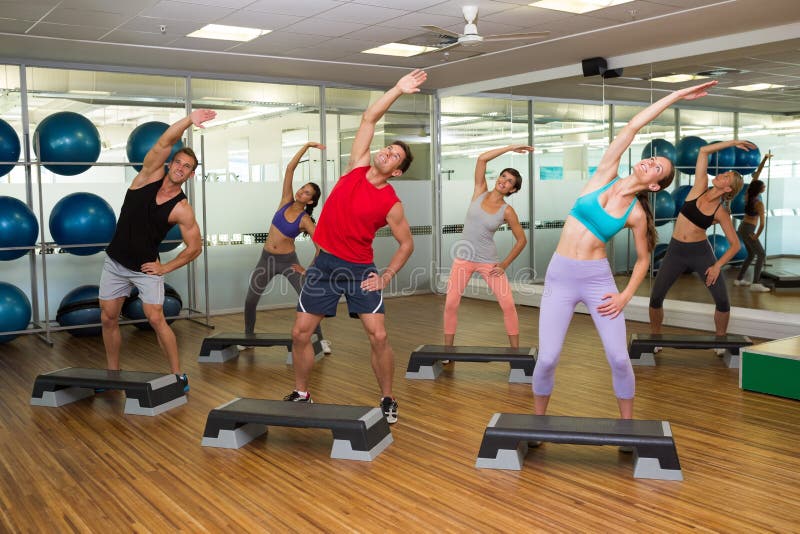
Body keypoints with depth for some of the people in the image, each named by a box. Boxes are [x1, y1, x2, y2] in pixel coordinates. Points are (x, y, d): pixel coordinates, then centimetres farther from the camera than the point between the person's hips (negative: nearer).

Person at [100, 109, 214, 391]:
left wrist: (166, 268, -9)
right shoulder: (151, 175, -7)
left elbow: (195, 247, -9)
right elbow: (165, 142, -21)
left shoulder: (182, 210, -15)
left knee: (156, 319, -11)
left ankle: (178, 375, 1)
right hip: (115, 262, 4)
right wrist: (189, 119, -31)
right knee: (108, 318, 8)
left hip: (145, 268, -3)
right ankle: (113, 373, 25)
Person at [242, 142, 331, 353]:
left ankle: (320, 339, 5)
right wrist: (306, 146, -14)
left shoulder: (305, 220, -11)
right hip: (266, 259, 3)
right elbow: (290, 169, -8)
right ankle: (248, 338, 24)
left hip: (288, 261, -3)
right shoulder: (286, 201, -2)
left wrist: (309, 270, -11)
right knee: (250, 300, 4)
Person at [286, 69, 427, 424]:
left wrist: (387, 276, -9)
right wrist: (397, 90, -6)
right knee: (301, 333, 3)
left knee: (378, 335, -9)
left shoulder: (391, 204, -8)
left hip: (359, 269, -3)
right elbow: (369, 119, -1)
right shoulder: (357, 167, -1)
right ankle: (301, 394, 22)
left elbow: (406, 244, 2)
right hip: (325, 263, 3)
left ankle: (387, 400, 10)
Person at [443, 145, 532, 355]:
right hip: (463, 258, 1)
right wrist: (509, 148, -9)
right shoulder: (480, 192, -2)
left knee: (508, 305, -5)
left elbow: (522, 240, 1)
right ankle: (447, 351, 11)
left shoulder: (507, 211, -6)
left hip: (488, 262, -1)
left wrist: (505, 264, -3)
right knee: (450, 304, -3)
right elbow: (482, 158, -11)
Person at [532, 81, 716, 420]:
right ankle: (539, 420, 20)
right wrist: (676, 95, 0)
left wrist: (626, 296, -2)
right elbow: (632, 127, -3)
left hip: (598, 278, 0)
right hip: (560, 276, 0)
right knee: (547, 358, -5)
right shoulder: (606, 174, 1)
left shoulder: (636, 214, 1)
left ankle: (628, 425, 21)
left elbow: (643, 259, 11)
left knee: (619, 357, -2)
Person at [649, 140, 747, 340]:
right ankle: (655, 337, 18)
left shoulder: (721, 213, -6)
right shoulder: (700, 187, -3)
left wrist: (717, 265, -14)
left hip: (701, 253, -1)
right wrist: (733, 142, -1)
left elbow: (735, 244, -3)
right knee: (655, 297, -4)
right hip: (675, 251, 1)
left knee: (722, 300, -6)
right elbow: (703, 151, -4)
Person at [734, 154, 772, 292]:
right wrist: (756, 236, -13)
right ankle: (756, 284, -17)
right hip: (748, 230, -9)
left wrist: (765, 159, 1)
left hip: (743, 227, 9)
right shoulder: (759, 203, -22)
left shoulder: (748, 194, -4)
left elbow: (756, 174, 3)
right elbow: (762, 223, -27)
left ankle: (739, 279, 21)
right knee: (761, 255, -7)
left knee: (751, 255, 18)